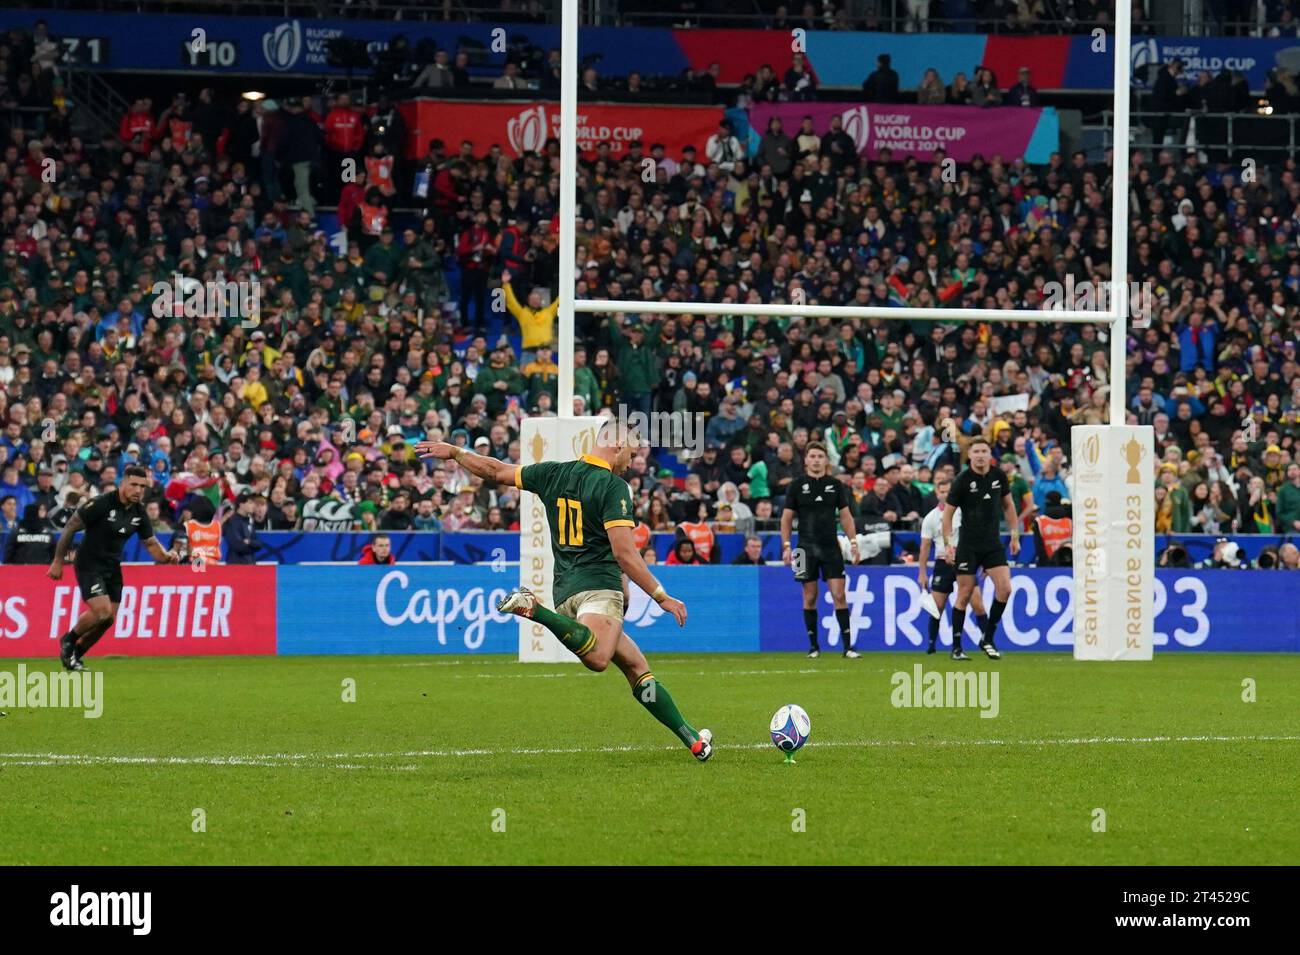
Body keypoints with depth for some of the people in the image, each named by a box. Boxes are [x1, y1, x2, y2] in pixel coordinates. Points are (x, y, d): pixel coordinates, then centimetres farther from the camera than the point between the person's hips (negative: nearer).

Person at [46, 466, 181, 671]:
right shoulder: (101, 504, -19)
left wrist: (167, 556, -14)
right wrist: (58, 561, -12)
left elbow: (151, 543, 8)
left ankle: (75, 654, 23)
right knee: (102, 611, -19)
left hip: (113, 568, 7)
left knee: (108, 619, 3)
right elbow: (70, 528, -14)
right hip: (89, 566, -7)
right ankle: (68, 640, 7)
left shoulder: (139, 512, 0)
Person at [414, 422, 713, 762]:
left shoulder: (554, 473, 13)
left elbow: (497, 471, 22)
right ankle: (535, 610, -42)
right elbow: (624, 551, -14)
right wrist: (662, 597, -11)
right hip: (599, 585, -8)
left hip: (566, 590, 9)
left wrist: (454, 452, 38)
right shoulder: (613, 487, -6)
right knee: (596, 657, -37)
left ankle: (691, 738, 6)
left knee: (636, 666, 10)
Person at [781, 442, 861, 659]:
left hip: (830, 547, 1)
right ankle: (813, 646, 11)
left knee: (839, 596, -6)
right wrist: (786, 546, -4)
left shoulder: (836, 485, 6)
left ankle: (848, 646, -7)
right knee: (810, 597, 2)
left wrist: (853, 542, 2)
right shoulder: (797, 485, 2)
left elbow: (845, 515, 11)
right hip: (807, 547, -1)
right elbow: (787, 517, 4)